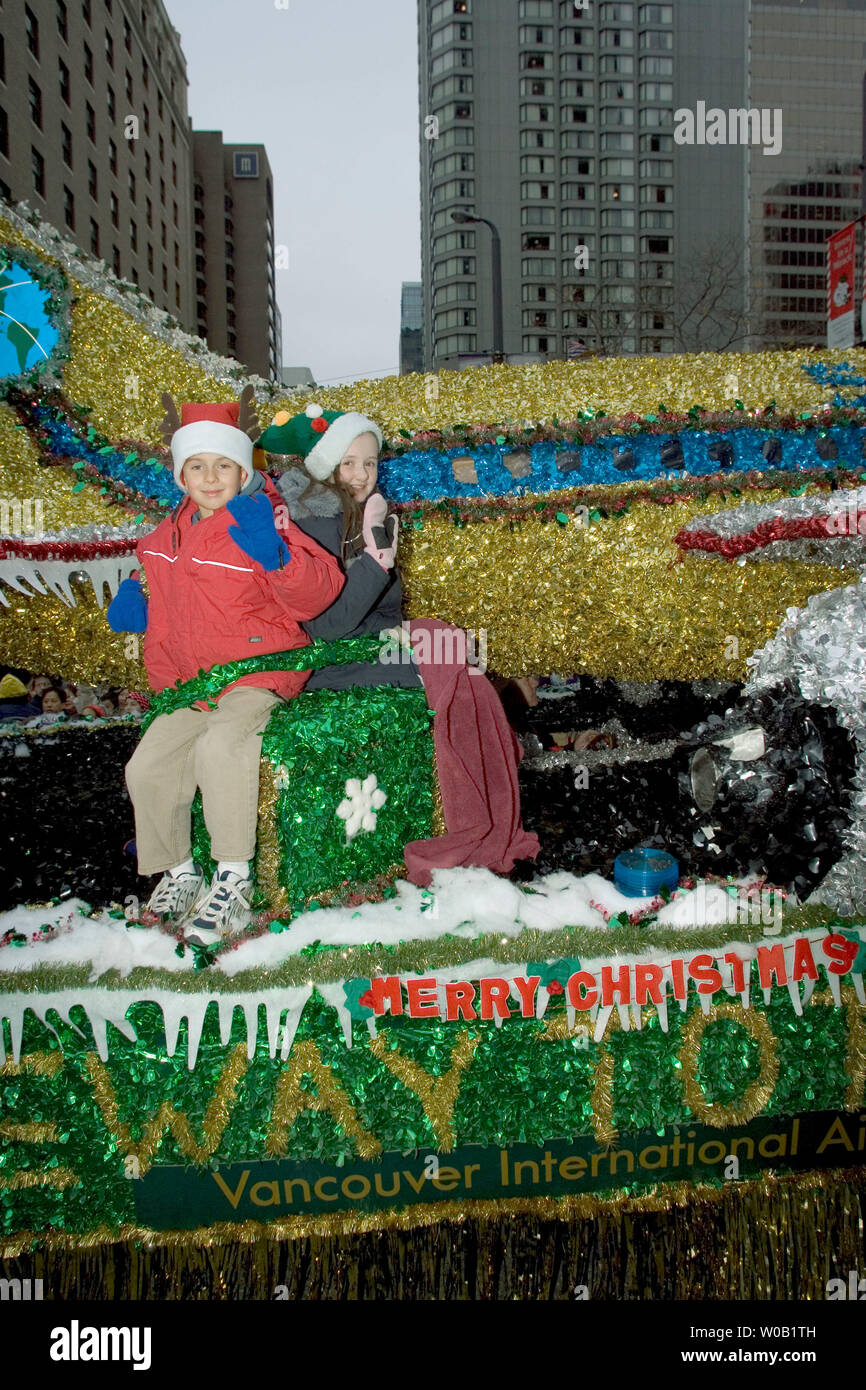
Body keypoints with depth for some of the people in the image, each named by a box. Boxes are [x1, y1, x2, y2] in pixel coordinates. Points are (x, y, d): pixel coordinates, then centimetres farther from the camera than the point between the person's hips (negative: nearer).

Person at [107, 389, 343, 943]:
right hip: (190, 683, 7)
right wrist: (138, 599, 10)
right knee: (146, 766, -6)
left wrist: (275, 556, -39)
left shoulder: (262, 524, -11)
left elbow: (317, 592, -22)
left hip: (257, 674, -7)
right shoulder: (170, 535, 10)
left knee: (219, 746, -35)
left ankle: (233, 880, -22)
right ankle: (177, 871, 17)